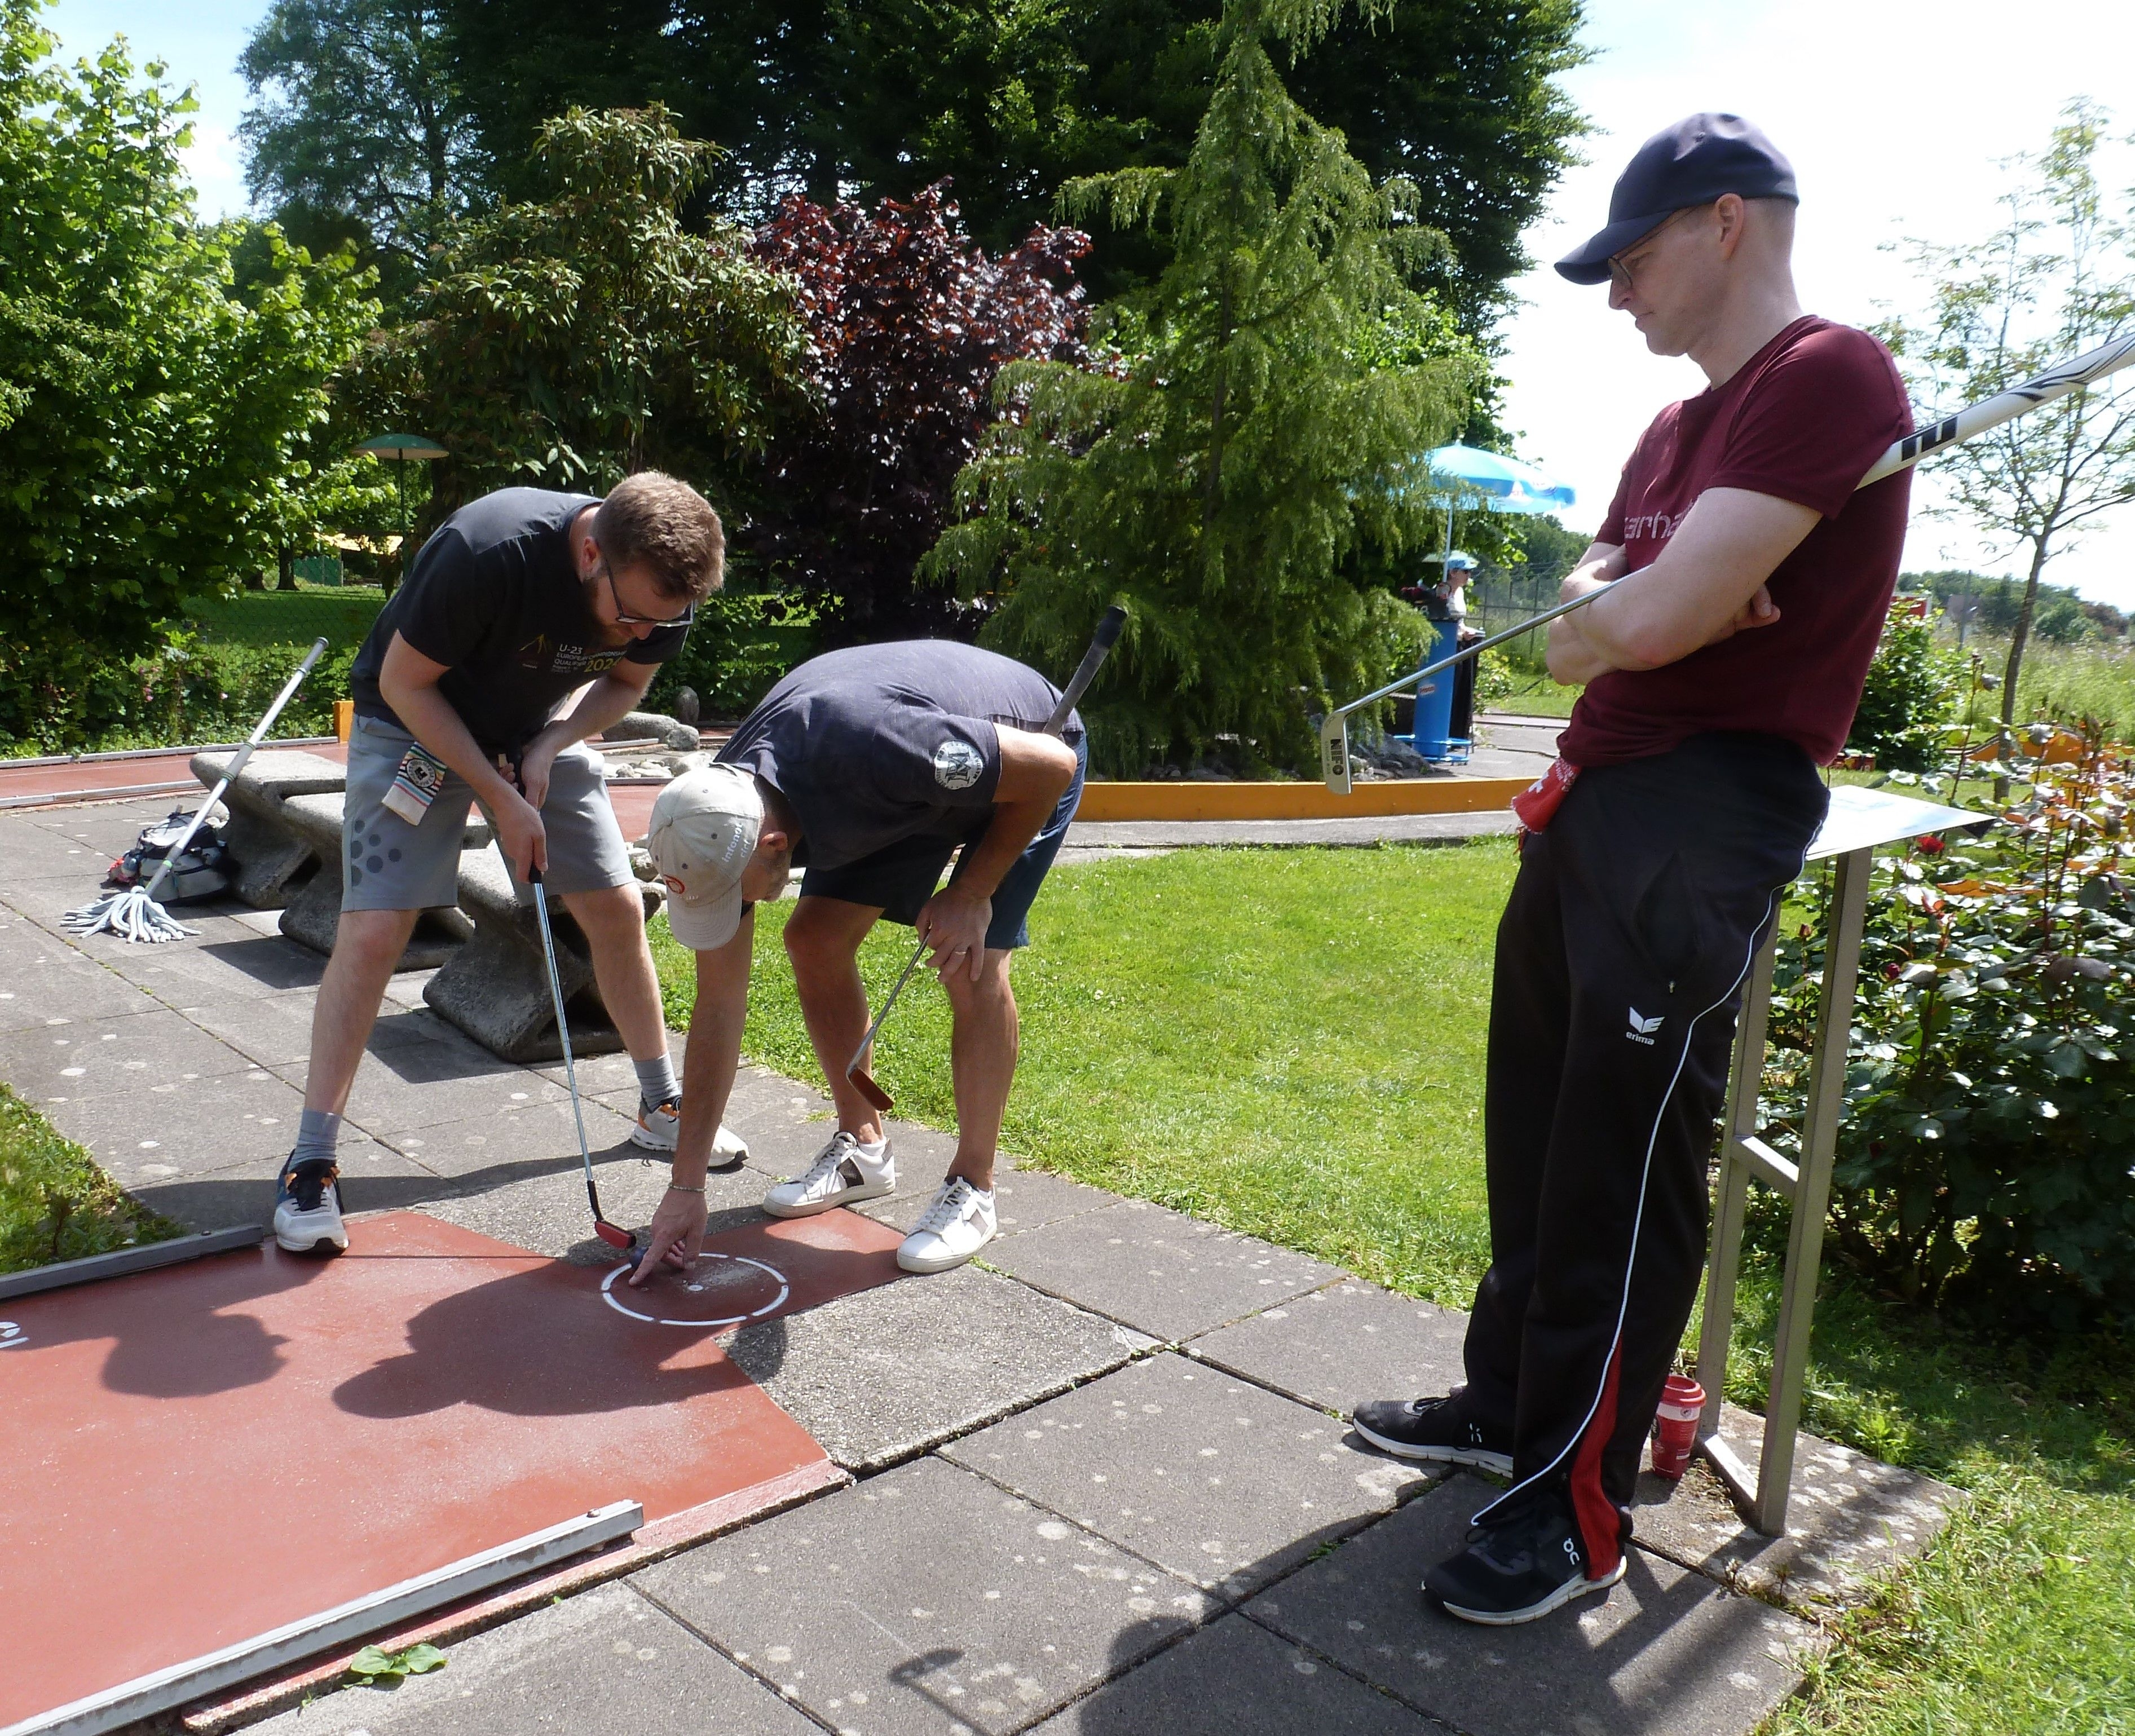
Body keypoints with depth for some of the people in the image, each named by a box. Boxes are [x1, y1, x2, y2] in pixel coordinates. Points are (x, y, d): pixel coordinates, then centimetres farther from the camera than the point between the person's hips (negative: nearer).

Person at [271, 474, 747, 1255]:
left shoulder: (663, 585, -21)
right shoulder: (488, 552, -37)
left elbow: (626, 682, 0)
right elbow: (404, 681, -23)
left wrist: (551, 747, -18)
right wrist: (501, 797, -25)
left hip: (542, 728, 5)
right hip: (416, 721, -4)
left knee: (617, 908, 2)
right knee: (373, 931, -14)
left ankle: (662, 1105, 20)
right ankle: (310, 1167, -4)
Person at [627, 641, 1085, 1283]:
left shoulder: (865, 750, -43)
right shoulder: (720, 818, -21)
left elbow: (1052, 765, -29)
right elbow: (719, 1007, -14)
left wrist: (970, 895, -22)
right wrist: (686, 1187, -12)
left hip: (1027, 764, -6)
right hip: (918, 791, 6)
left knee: (971, 963, -20)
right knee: (815, 938, -4)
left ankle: (973, 1189, -3)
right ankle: (863, 1147, 14)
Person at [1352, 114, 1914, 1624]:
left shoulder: (1829, 377, -11)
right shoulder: (1677, 429, 19)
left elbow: (1651, 622, -22)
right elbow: (1575, 637, 11)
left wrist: (1619, 610, 0)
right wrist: (1637, 608, -10)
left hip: (1702, 824, -9)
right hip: (1587, 803, 9)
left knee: (1621, 1169, -4)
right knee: (1533, 1133, 15)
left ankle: (1578, 1512, 9)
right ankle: (1509, 1402, 31)